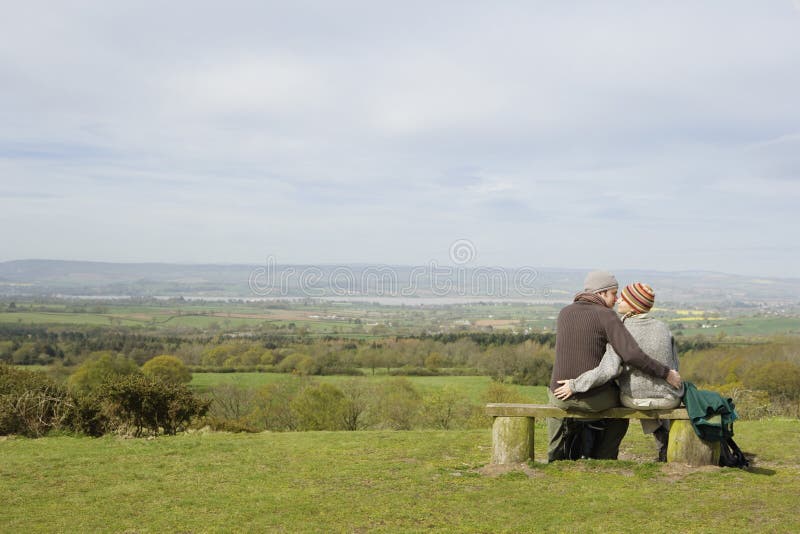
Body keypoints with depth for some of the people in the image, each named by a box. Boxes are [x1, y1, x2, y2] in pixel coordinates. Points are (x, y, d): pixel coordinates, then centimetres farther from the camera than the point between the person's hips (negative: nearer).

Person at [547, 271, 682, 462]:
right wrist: (666, 373, -11)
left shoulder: (564, 314, 7)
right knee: (622, 403, 33)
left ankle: (556, 456, 37)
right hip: (595, 399, -3)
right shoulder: (607, 316, -9)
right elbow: (632, 355, -21)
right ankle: (604, 459, 33)